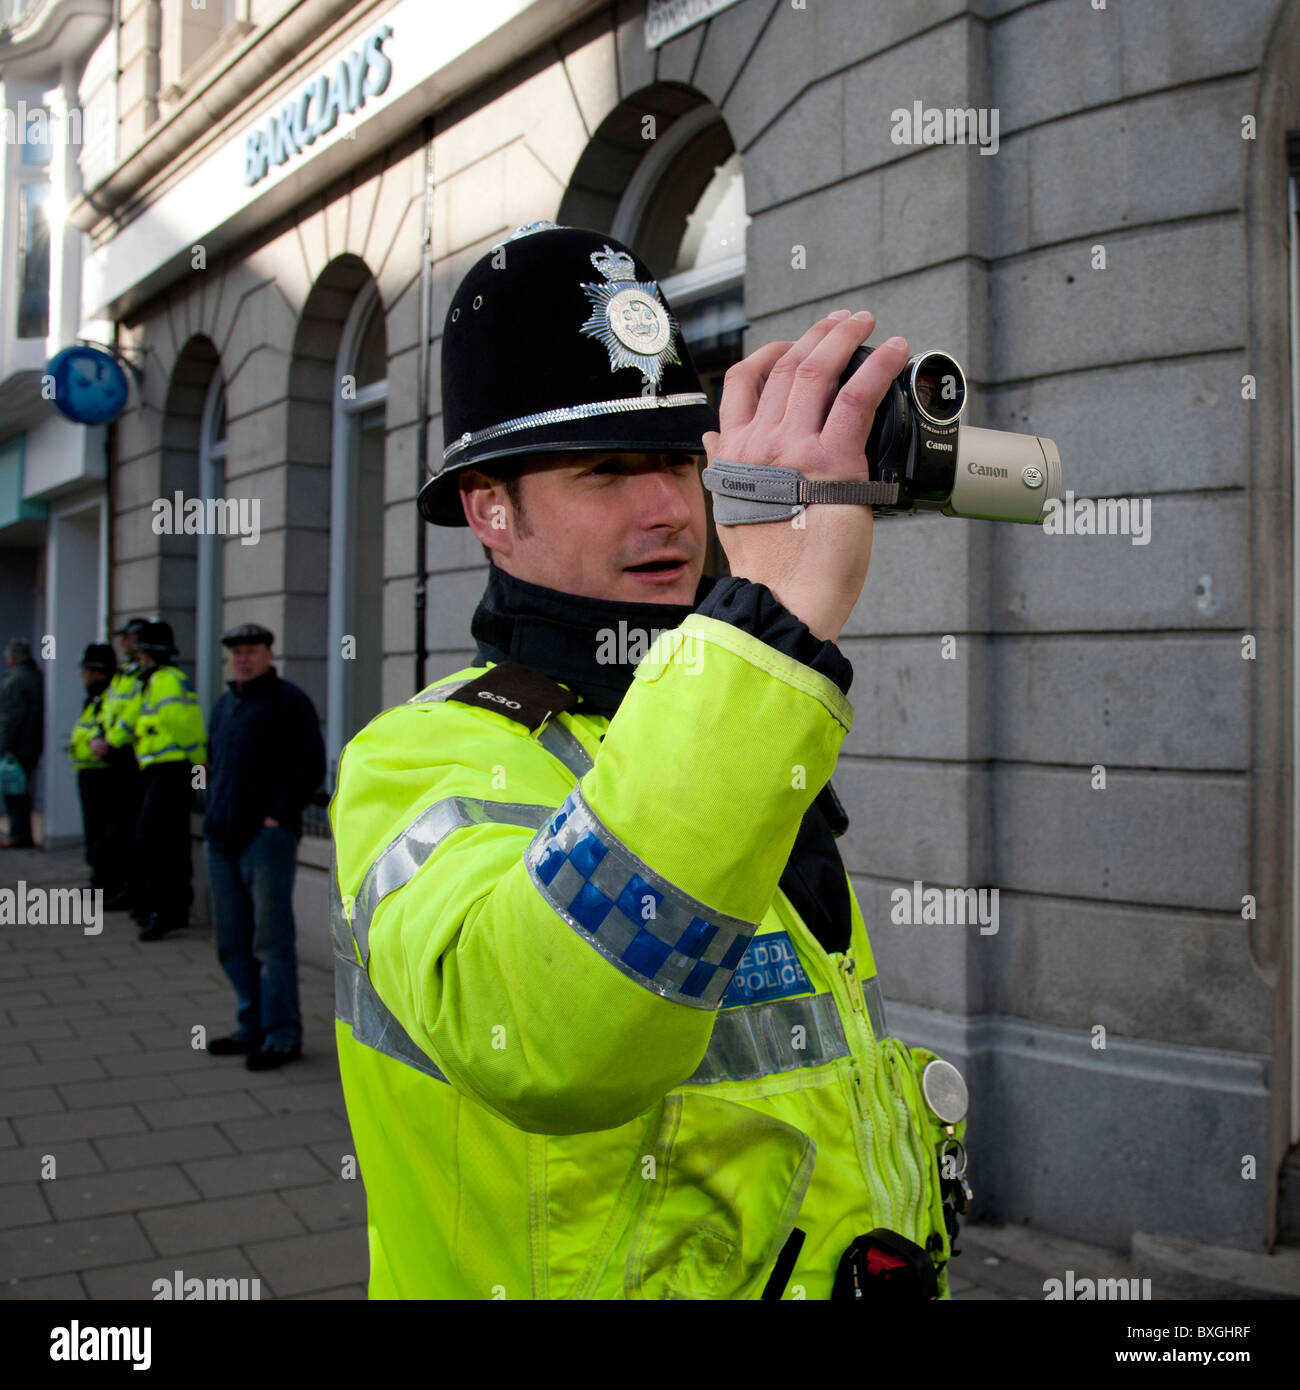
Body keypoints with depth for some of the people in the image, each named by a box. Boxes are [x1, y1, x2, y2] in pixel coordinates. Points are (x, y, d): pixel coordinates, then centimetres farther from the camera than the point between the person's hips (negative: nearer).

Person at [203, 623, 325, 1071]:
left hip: (266, 837, -8)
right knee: (232, 941, 12)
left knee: (271, 940, -6)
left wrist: (278, 816, -15)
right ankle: (252, 1027, 22)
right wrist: (215, 815, 14)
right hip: (222, 840, 8)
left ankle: (283, 1035, 2)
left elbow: (311, 766, -10)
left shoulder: (289, 701, -4)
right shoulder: (224, 705, 19)